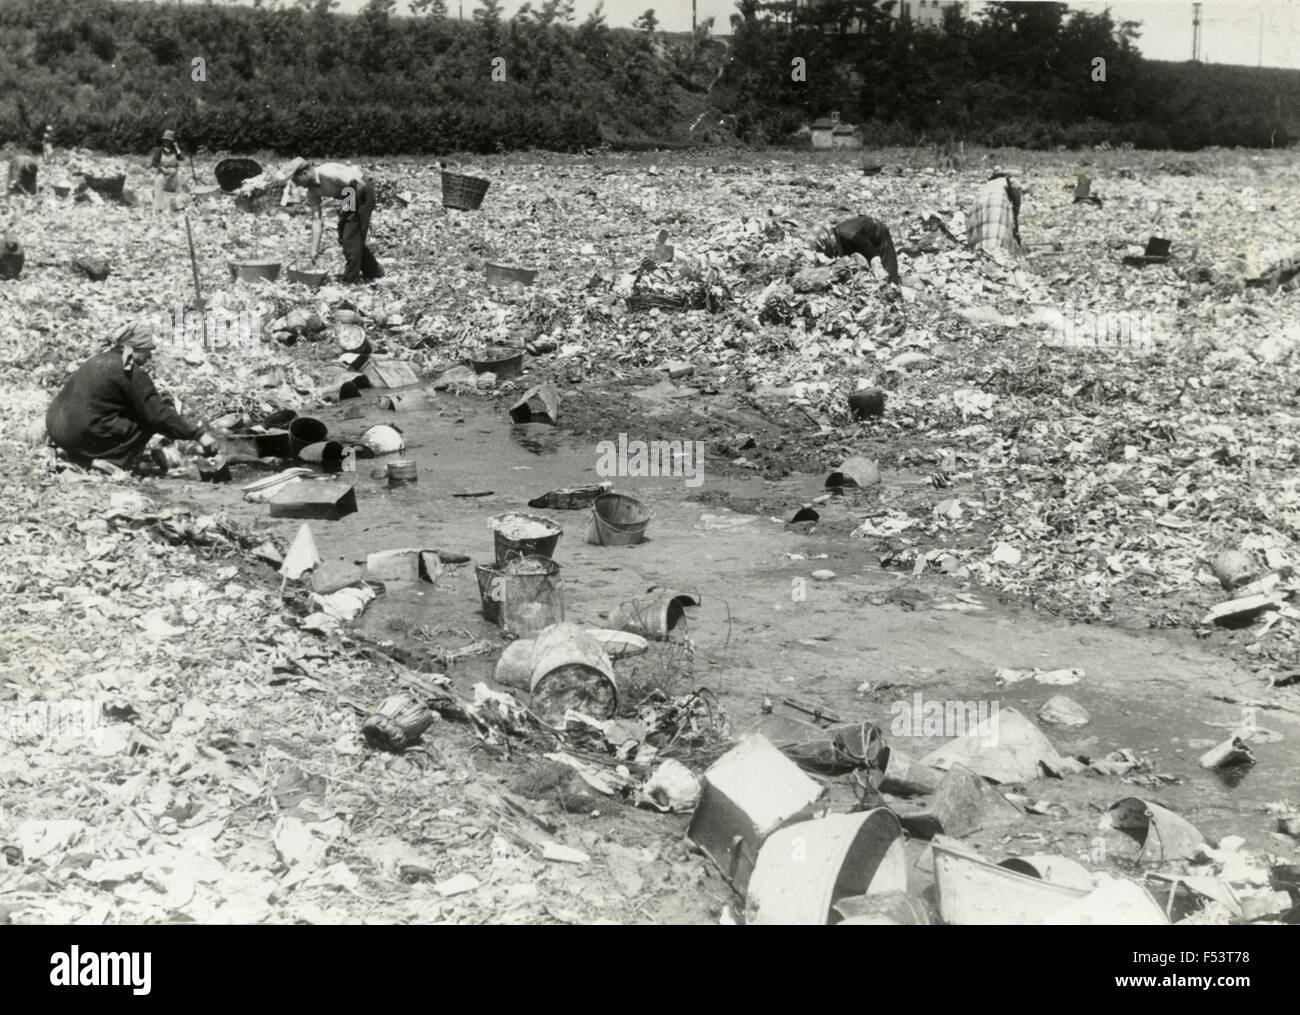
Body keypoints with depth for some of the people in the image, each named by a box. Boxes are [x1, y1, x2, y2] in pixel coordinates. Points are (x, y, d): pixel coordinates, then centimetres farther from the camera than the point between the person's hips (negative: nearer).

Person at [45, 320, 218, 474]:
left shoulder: (99, 359, 15)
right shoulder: (130, 372, -10)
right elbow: (159, 415, -11)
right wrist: (199, 434, -8)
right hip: (82, 435, -8)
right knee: (150, 422, -1)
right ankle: (111, 461, -8)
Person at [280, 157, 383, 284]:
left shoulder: (327, 173, -31)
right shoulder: (312, 191, -5)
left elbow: (359, 184, -30)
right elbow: (316, 219, -4)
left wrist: (347, 204, -17)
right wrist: (314, 249, -8)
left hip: (363, 194, -9)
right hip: (347, 199, 9)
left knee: (351, 237, -10)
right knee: (343, 237, 13)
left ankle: (351, 278, 1)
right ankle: (373, 272, 25)